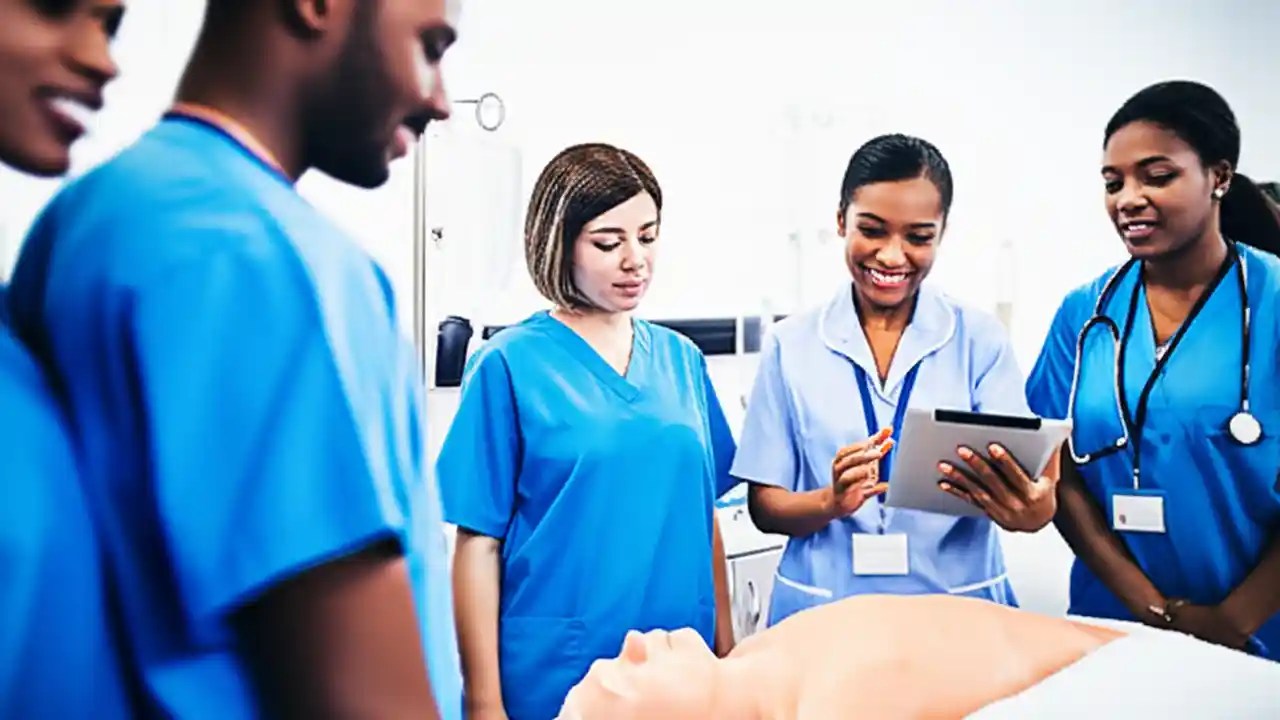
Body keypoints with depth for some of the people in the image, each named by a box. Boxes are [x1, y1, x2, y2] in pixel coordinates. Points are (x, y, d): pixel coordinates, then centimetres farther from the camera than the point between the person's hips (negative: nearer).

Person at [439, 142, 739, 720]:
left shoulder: (681, 360, 4)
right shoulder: (510, 364, -9)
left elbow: (704, 516, 10)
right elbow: (479, 543, -8)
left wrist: (726, 651, 8)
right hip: (555, 673, -4)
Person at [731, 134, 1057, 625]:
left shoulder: (980, 339, 0)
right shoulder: (791, 344, 0)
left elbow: (1018, 488, -7)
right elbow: (764, 505, 0)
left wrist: (1033, 508, -29)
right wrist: (832, 501, -19)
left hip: (957, 606, 0)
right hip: (824, 613, 0)